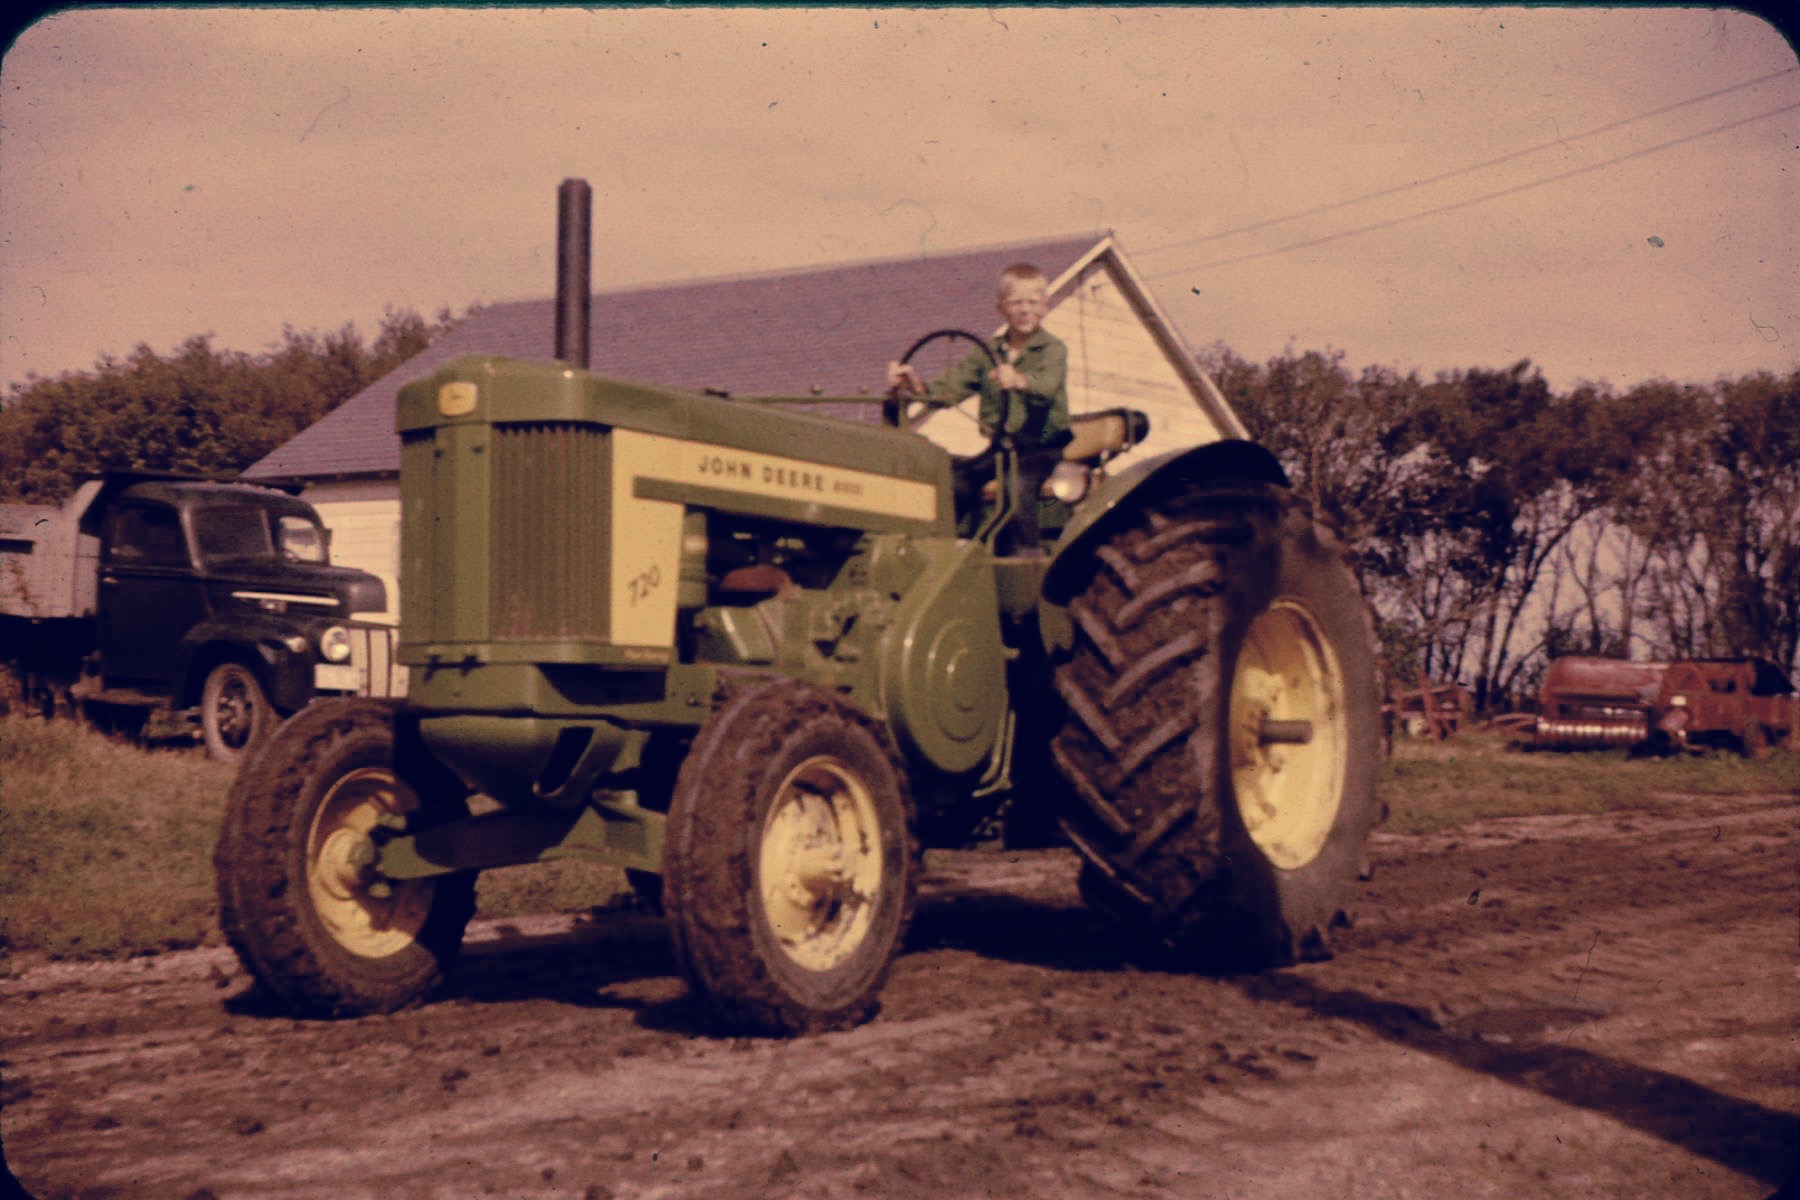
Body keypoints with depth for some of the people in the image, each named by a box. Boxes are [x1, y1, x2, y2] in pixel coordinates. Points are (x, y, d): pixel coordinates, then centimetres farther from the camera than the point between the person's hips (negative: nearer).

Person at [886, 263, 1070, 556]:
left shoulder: (1053, 349, -3)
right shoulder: (988, 353, 11)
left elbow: (1047, 384, -26)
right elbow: (950, 389, 0)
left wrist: (1020, 381, -49)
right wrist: (914, 386, -19)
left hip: (1041, 447, -4)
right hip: (1000, 446, 5)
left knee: (1017, 485, -32)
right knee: (954, 480, -18)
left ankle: (1028, 557, -24)